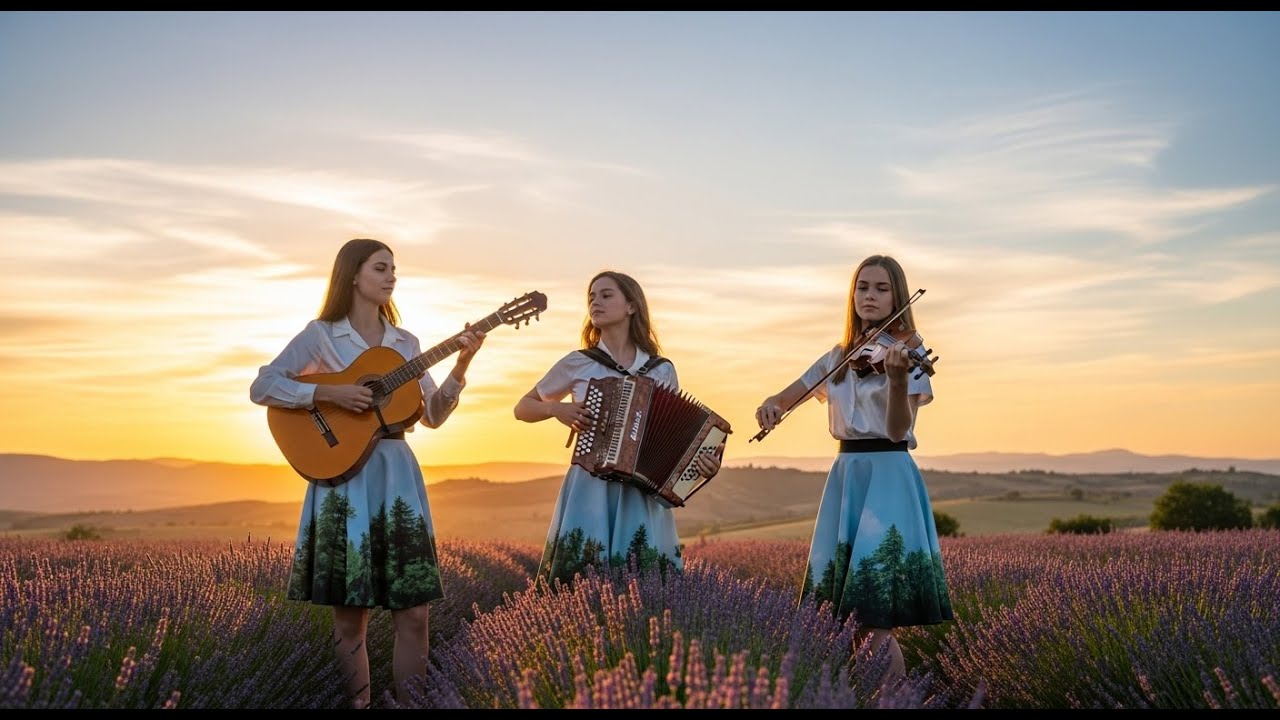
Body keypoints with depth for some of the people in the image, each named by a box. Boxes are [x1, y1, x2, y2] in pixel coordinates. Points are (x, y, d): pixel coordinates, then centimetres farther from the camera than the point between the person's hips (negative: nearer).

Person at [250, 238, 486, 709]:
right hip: (344, 475, -3)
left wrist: (460, 367, -5)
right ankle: (358, 703, 15)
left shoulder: (405, 343, 13)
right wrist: (329, 393, -17)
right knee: (350, 613, 1)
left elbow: (432, 415, 9)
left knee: (413, 608, -2)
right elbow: (261, 388, -6)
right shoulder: (321, 334, 1)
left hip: (397, 473, 4)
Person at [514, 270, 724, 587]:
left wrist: (704, 462, -5)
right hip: (588, 492, 0)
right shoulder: (577, 363, 6)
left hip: (643, 497, 1)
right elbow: (523, 408, 16)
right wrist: (557, 408, -3)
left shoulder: (662, 370, 9)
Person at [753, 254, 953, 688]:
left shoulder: (905, 353, -3)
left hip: (888, 475, -6)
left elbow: (898, 430, -14)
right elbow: (789, 397, 14)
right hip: (845, 475, 6)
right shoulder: (838, 357, 14)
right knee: (840, 580, 4)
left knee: (875, 583, -15)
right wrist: (770, 405, -10)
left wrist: (897, 379, -32)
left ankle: (894, 687, -6)